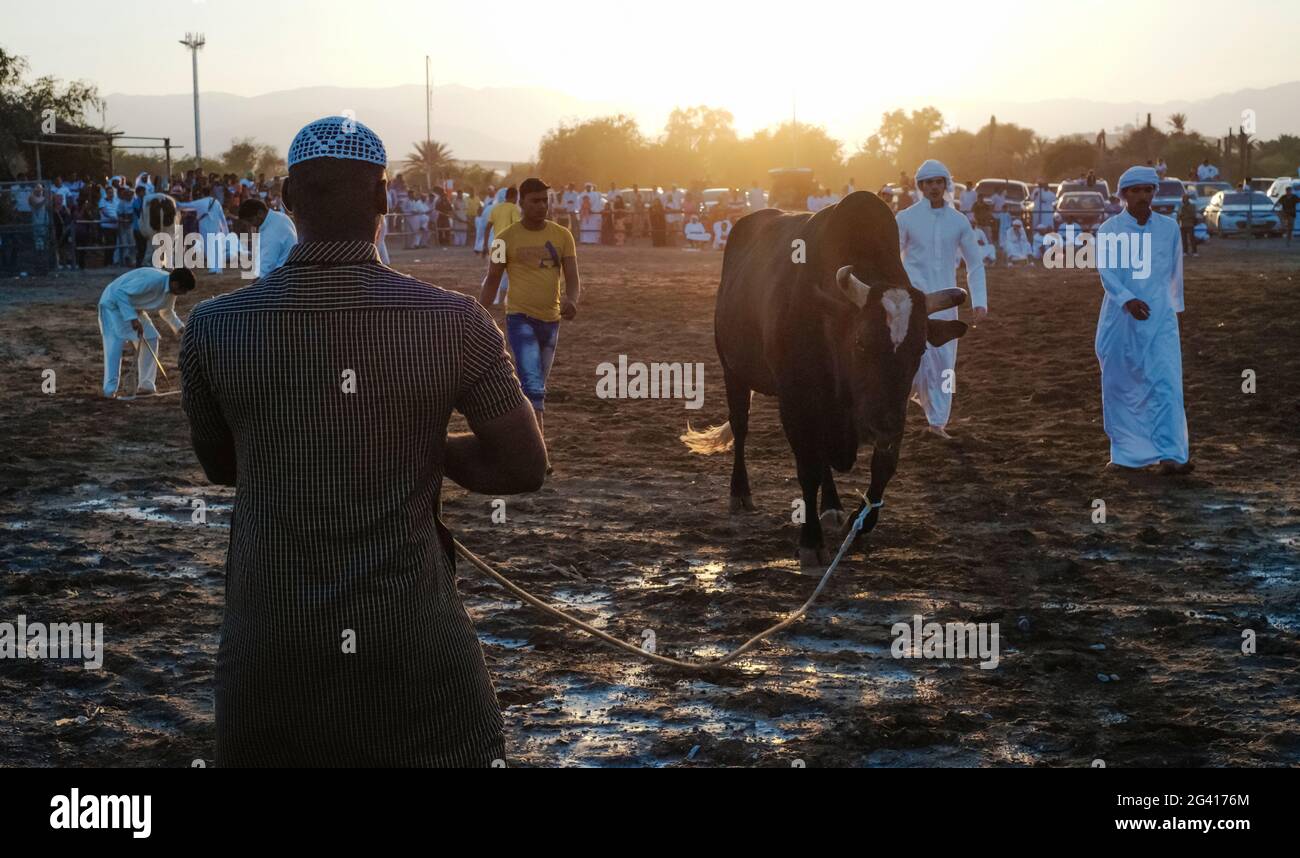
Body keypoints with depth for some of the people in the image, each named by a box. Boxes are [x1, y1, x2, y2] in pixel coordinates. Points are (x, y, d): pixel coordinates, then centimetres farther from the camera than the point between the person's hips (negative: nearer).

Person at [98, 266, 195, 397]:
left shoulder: (171, 290, -5)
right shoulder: (152, 280, -35)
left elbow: (167, 312, 16)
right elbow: (120, 292, -36)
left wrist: (180, 328, 3)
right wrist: (132, 318, -41)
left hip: (133, 307, 9)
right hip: (113, 303, -9)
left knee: (150, 338, 2)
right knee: (115, 344, -19)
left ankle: (146, 386, 5)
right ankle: (110, 390, -19)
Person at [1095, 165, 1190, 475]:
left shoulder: (1168, 228, 7)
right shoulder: (1109, 230, 0)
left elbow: (1175, 272, 17)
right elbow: (1106, 271, -12)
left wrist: (1175, 308, 22)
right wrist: (1127, 300, -28)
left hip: (1160, 318, 0)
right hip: (1119, 319, 0)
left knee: (1166, 382, -12)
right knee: (1118, 386, 4)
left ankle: (1171, 455, -18)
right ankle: (1126, 453, 16)